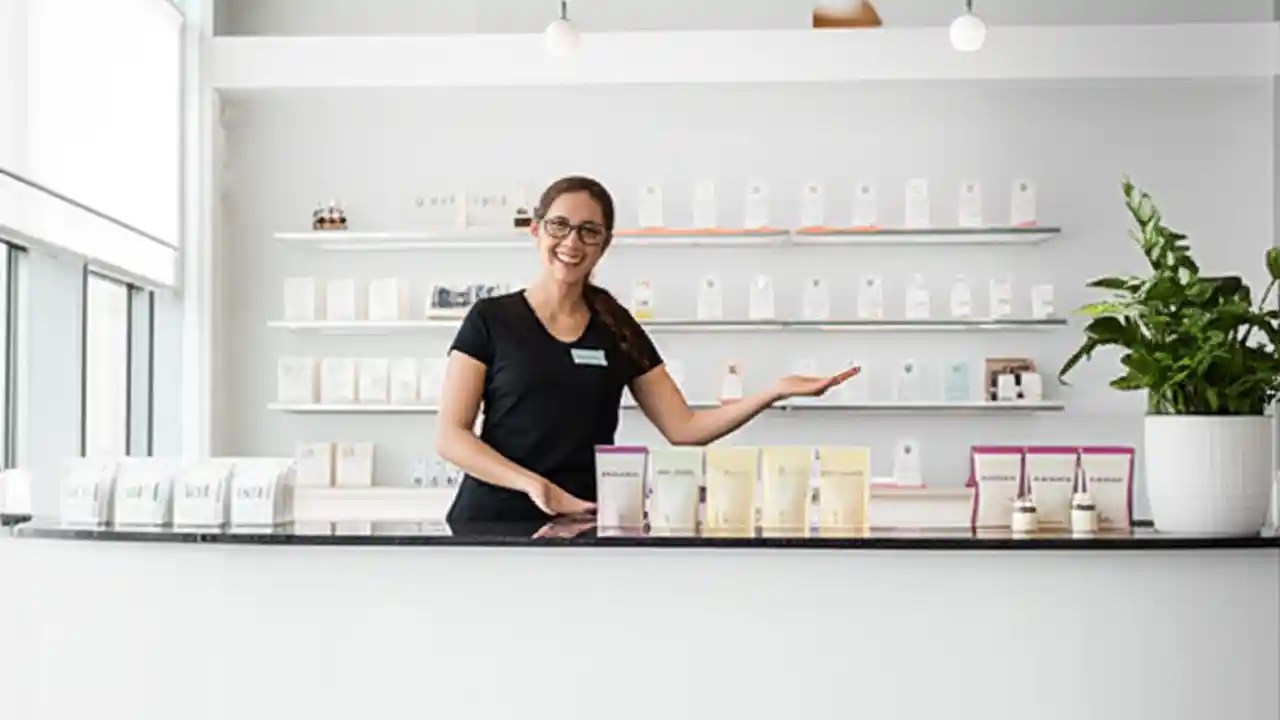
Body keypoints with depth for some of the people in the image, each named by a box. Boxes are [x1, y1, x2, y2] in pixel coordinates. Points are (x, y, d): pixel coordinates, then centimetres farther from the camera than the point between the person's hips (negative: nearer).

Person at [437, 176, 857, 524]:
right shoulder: (491, 320, -1)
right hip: (494, 519, -3)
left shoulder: (618, 330, 9)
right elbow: (451, 436, -6)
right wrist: (536, 484, -19)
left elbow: (683, 427, 5)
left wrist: (775, 392, -5)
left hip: (583, 523, 3)